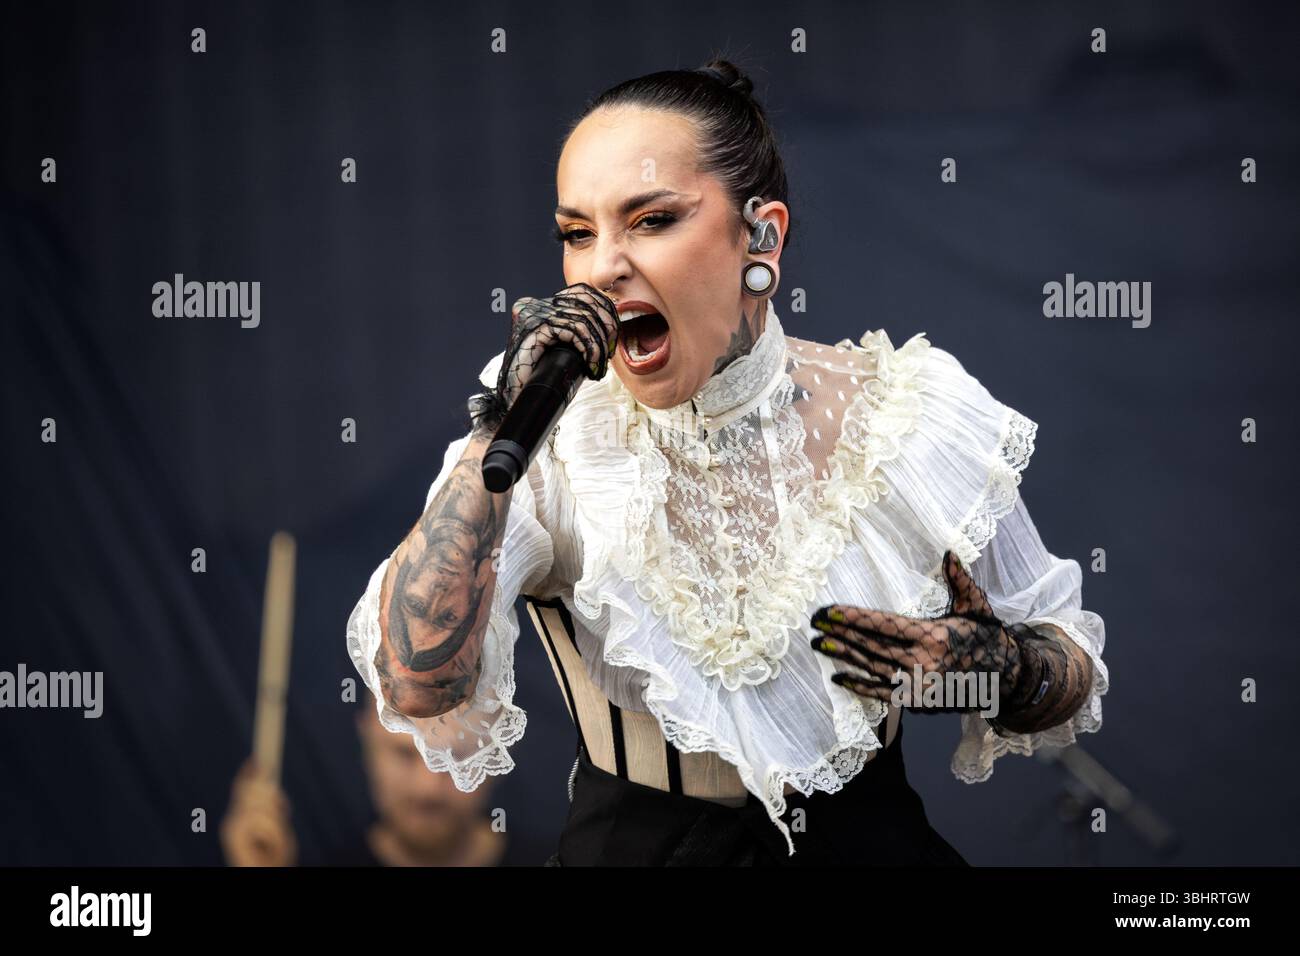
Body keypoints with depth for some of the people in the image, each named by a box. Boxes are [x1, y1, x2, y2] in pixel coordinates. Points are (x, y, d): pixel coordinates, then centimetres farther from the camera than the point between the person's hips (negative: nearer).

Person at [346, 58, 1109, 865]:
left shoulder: (912, 419, -5)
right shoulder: (555, 442, -5)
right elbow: (416, 686, -18)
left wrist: (1008, 675, -15)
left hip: (866, 844, 2)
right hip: (628, 849, -2)